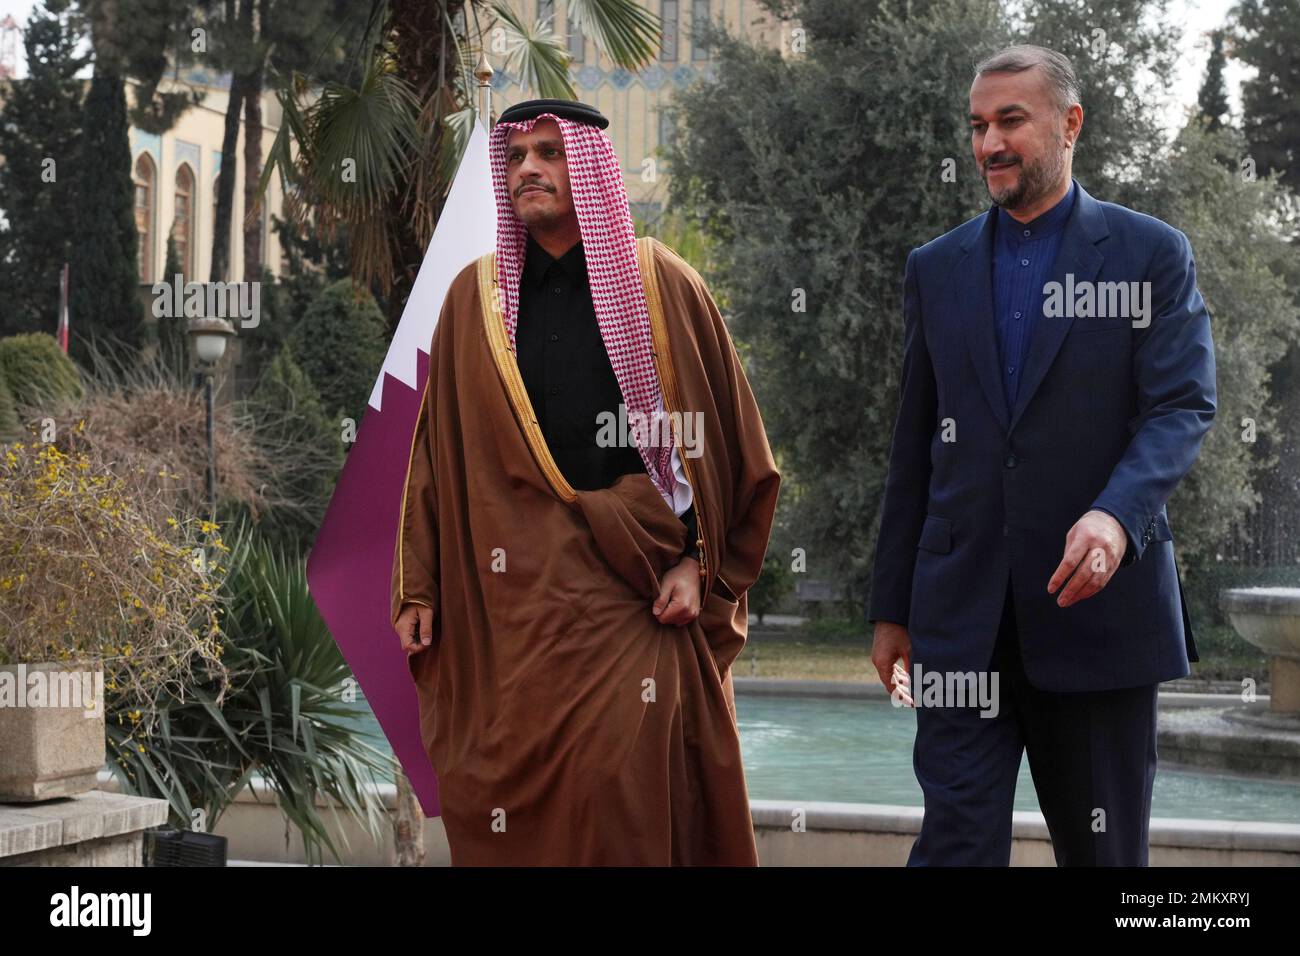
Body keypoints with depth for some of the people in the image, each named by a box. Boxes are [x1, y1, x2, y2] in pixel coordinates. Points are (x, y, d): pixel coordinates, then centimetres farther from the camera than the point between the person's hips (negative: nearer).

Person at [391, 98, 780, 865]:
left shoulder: (661, 285, 2)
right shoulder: (475, 297, 8)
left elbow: (721, 431, 3)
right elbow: (439, 447, 8)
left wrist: (698, 563, -5)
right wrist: (418, 587, 4)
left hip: (633, 585, -2)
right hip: (509, 594, 2)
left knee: (629, 789, -8)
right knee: (513, 794, 1)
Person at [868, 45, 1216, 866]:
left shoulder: (1151, 254, 2)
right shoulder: (937, 269, 12)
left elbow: (1185, 406, -9)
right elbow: (915, 449, 14)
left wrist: (1118, 514, -28)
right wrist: (892, 607, 12)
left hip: (1099, 602, -2)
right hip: (963, 614, 2)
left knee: (1104, 848, 7)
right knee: (956, 840, -5)